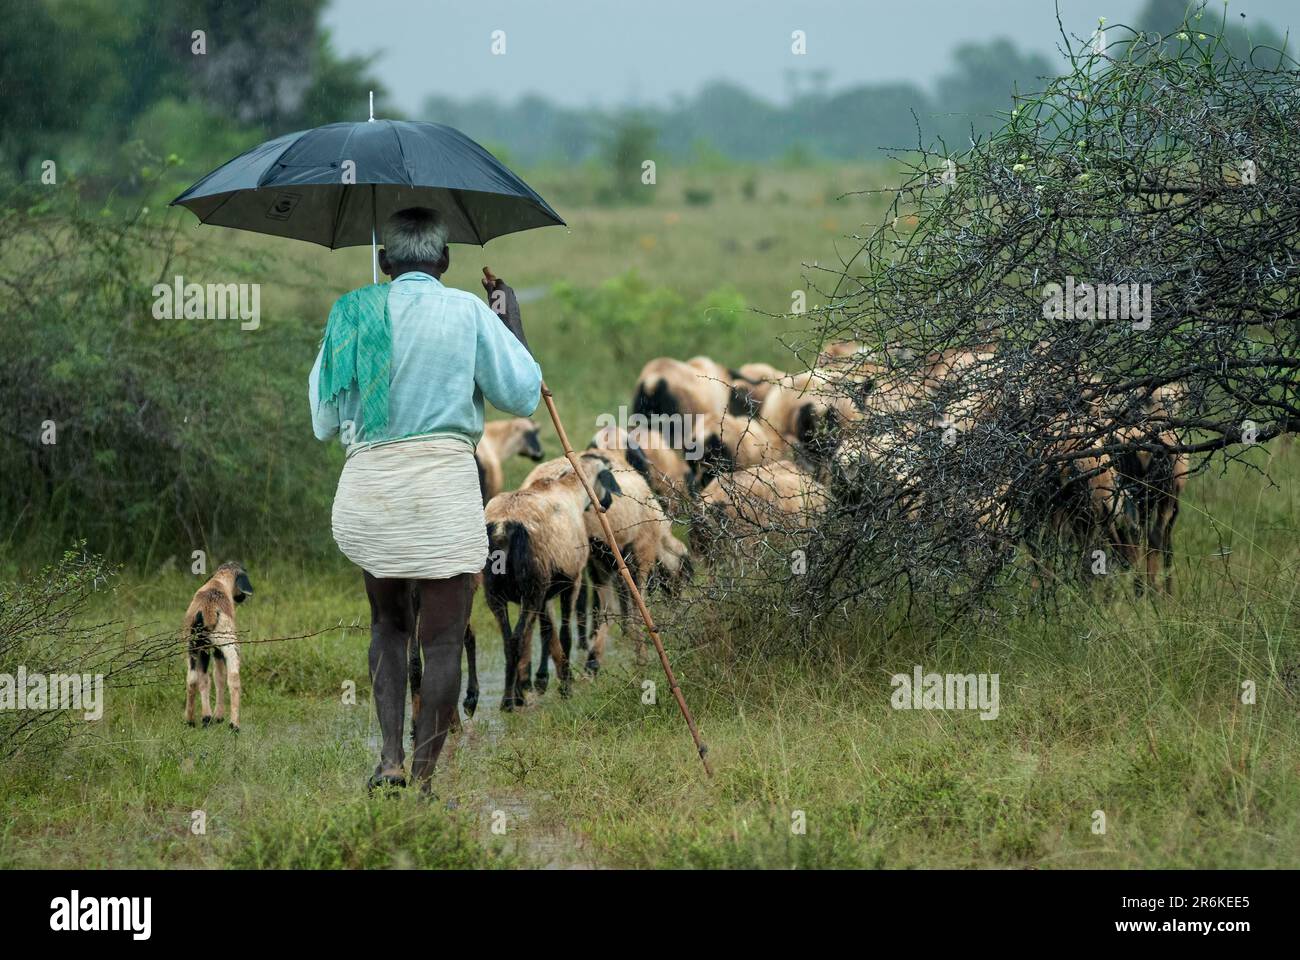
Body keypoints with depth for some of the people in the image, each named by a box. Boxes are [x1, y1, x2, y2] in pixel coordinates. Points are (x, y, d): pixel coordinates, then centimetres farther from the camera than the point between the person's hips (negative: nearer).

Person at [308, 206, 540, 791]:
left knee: (388, 624, 21)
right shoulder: (467, 312, -2)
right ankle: (423, 776, 2)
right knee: (442, 639, 3)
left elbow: (323, 422, 12)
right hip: (444, 489, -3)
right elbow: (523, 393, 3)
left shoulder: (350, 315, 7)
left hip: (366, 490, 3)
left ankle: (390, 758, 8)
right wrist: (511, 319, 14)